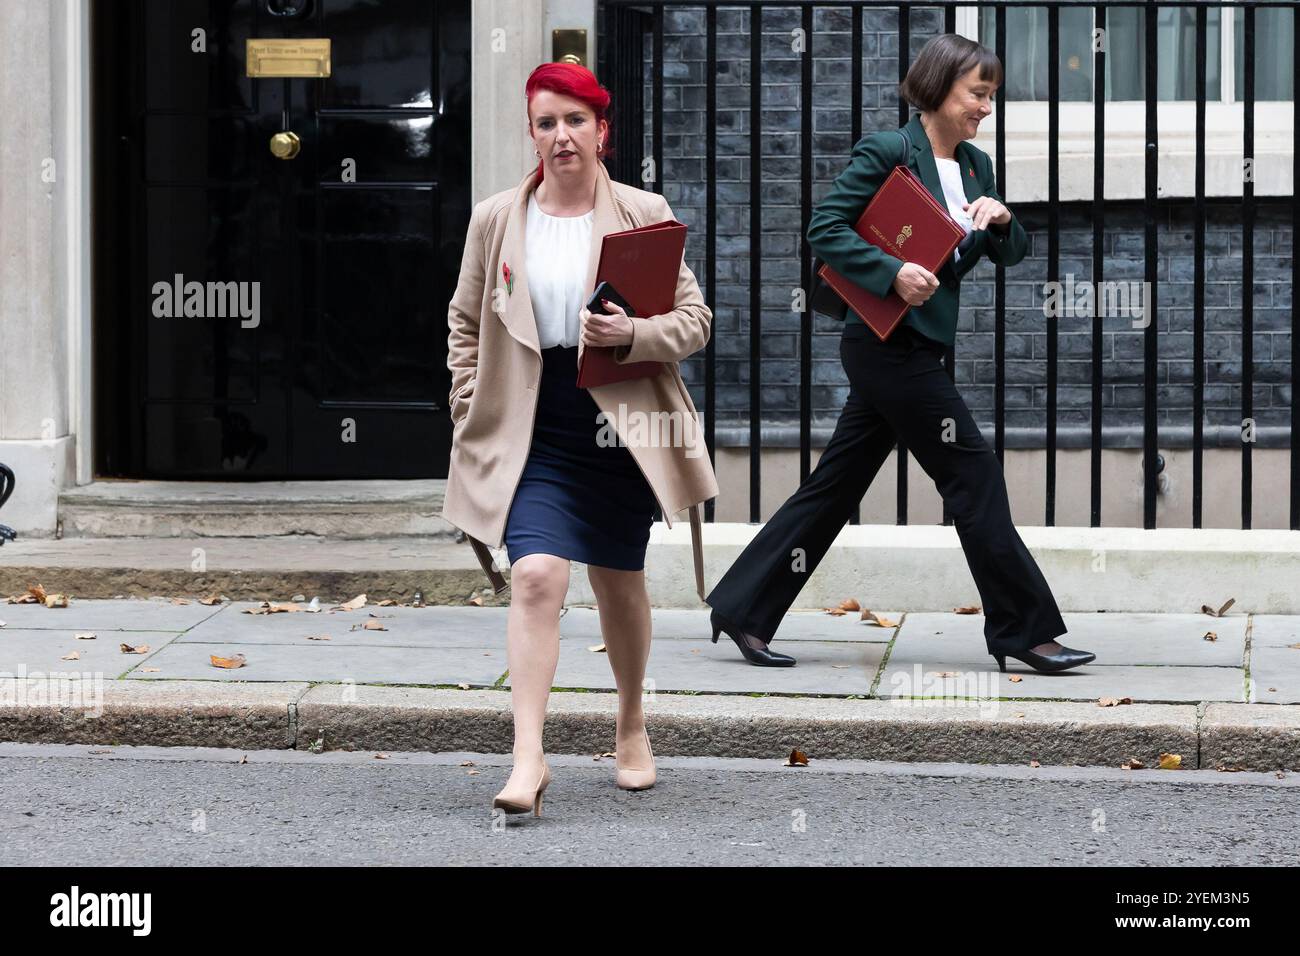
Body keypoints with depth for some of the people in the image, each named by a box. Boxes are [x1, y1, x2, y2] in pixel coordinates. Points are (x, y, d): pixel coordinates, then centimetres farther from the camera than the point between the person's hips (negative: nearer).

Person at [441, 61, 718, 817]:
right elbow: (465, 322, 14)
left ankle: (632, 726, 36)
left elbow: (695, 320, 1)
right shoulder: (496, 220, 4)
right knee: (536, 576, -17)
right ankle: (529, 757, -20)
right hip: (531, 431, 0)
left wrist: (633, 335, -18)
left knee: (619, 584, 14)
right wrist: (473, 412, 4)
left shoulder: (644, 214, 0)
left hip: (620, 427, 0)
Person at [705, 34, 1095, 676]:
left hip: (911, 351, 9)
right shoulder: (886, 153, -10)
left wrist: (1002, 220, -5)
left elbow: (1012, 255, 17)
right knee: (975, 478, -6)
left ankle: (743, 609, 14)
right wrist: (893, 272, -25)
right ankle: (1023, 630, 1)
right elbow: (825, 227, -14)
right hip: (890, 345, -9)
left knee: (836, 484, 9)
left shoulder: (975, 166, 14)